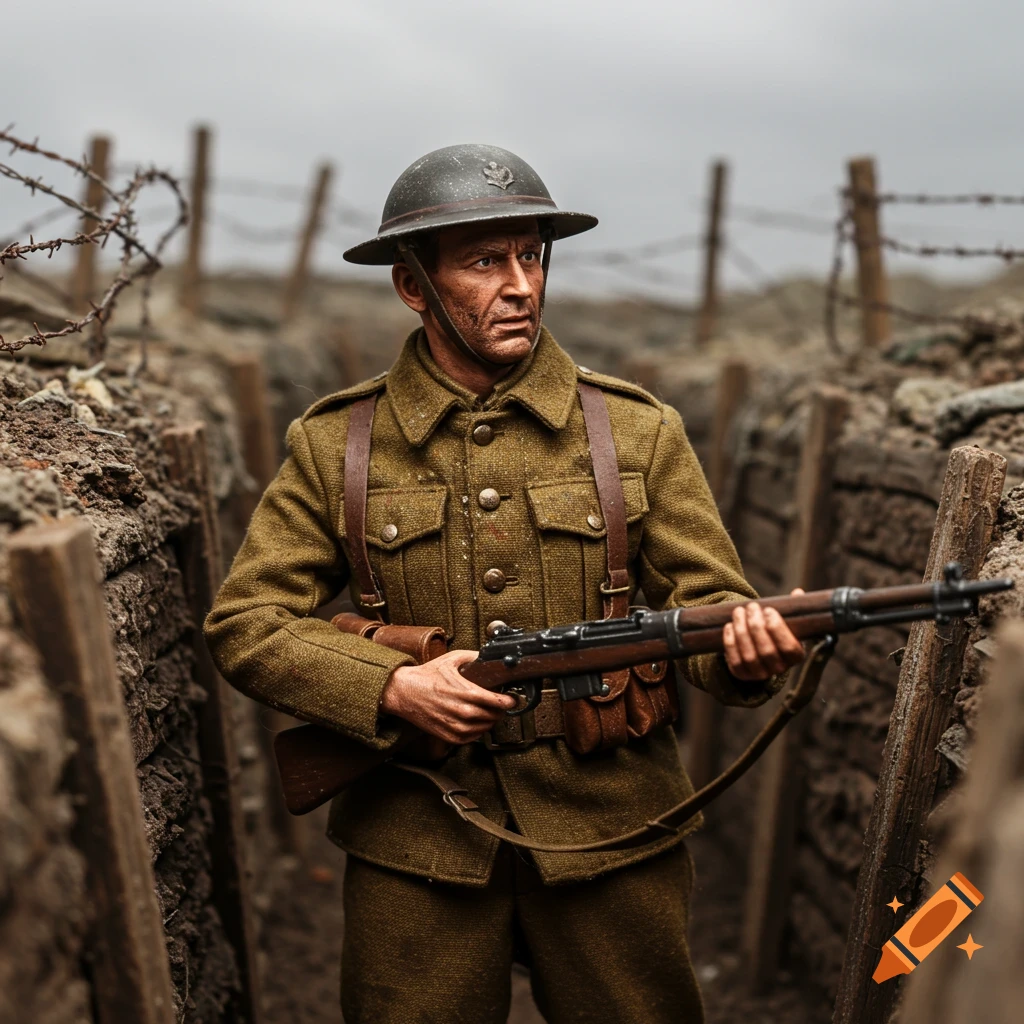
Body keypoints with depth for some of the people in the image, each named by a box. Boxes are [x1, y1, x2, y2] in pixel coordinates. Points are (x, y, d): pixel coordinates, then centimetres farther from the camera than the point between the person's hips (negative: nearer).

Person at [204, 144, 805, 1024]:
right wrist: (394, 688, -16)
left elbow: (708, 603, -3)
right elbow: (244, 623, -2)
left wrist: (747, 645, -27)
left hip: (610, 830, 1)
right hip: (415, 838, 0)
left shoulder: (639, 431, 0)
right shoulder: (336, 445, -1)